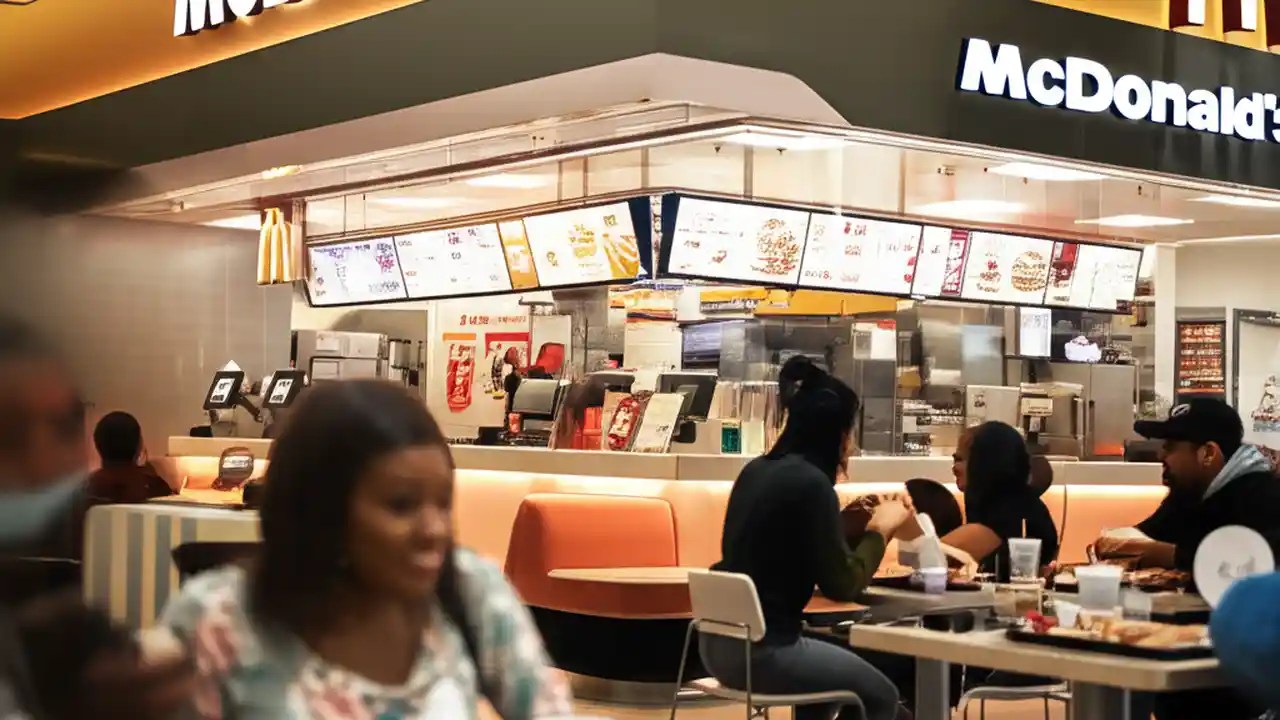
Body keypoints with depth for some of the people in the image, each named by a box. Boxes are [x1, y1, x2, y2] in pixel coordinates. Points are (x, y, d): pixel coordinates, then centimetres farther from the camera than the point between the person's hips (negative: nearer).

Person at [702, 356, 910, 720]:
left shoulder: (756, 470, 8)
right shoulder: (811, 482, -16)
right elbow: (842, 585, -14)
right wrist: (879, 530, 0)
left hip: (719, 640, 9)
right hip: (761, 650, -9)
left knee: (829, 671, 34)